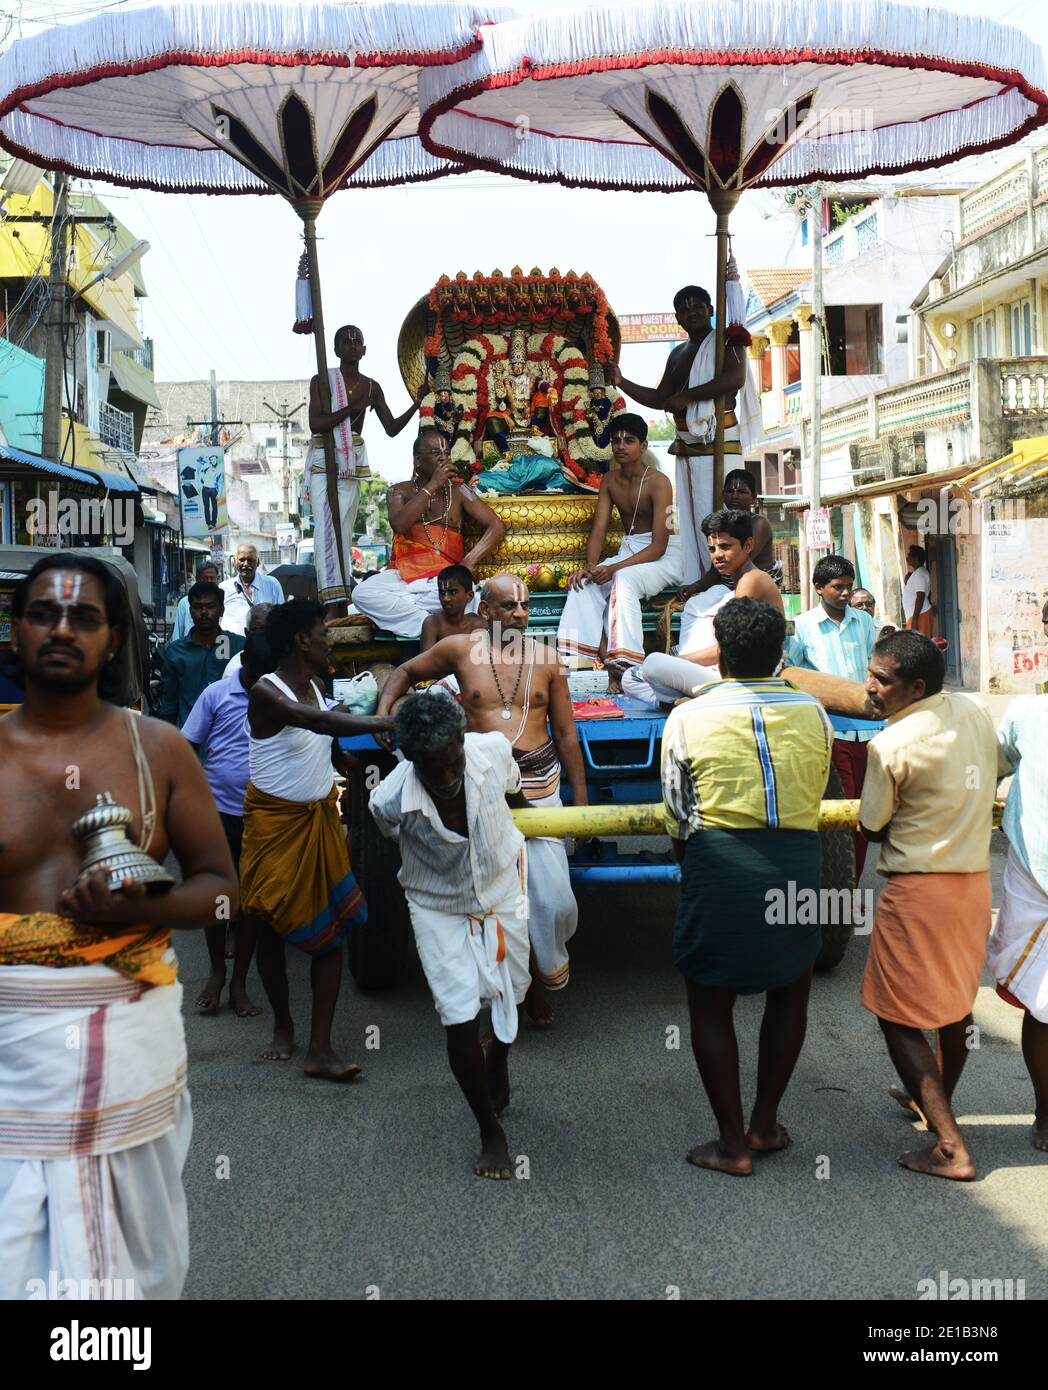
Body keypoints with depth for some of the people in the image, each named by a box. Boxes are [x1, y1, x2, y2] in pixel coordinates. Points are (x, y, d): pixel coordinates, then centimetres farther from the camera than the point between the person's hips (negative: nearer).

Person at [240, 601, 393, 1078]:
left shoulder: (315, 688, 6)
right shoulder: (266, 692, -19)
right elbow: (319, 722, -35)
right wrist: (391, 723, -43)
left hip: (319, 818, 6)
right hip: (274, 822, -6)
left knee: (332, 929, -3)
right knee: (273, 928, 8)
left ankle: (320, 1048, 0)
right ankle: (282, 1026, 30)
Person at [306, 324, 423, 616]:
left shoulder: (371, 387, 11)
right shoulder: (322, 381, 0)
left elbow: (392, 428, 11)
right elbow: (315, 424, -10)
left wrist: (416, 403, -1)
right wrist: (352, 408, -16)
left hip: (352, 461, 3)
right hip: (322, 459, -3)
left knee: (344, 530, -1)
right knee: (326, 526, -15)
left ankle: (341, 605, 0)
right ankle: (332, 604, -22)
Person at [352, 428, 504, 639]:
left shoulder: (458, 492, 14)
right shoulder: (400, 491, 13)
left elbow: (497, 527, 6)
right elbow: (398, 524, -10)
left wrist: (468, 563, -9)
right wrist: (432, 486, -9)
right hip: (403, 572, 0)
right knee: (362, 593, -31)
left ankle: (391, 609, -22)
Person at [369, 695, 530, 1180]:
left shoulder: (493, 750, -27)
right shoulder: (390, 802, -30)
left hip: (502, 892, 3)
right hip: (439, 909, -2)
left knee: (511, 994, 18)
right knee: (460, 1020, -8)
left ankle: (497, 1058, 54)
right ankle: (491, 1134, 11)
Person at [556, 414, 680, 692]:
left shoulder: (658, 482, -14)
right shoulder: (609, 481, 7)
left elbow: (659, 546, -19)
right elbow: (598, 531, 2)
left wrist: (614, 567, -29)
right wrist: (590, 566, -20)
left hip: (663, 556, -6)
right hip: (627, 551, 6)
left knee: (624, 580, -36)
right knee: (584, 584, -21)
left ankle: (624, 666, -41)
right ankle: (607, 658, -32)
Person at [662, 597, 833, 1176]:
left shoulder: (688, 719, -4)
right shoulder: (812, 714, 2)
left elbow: (676, 817, 3)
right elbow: (814, 796, 10)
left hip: (718, 867, -2)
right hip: (797, 864, 3)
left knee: (710, 1005, 12)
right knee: (790, 994, 22)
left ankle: (732, 1143, 17)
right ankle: (765, 1124, 30)